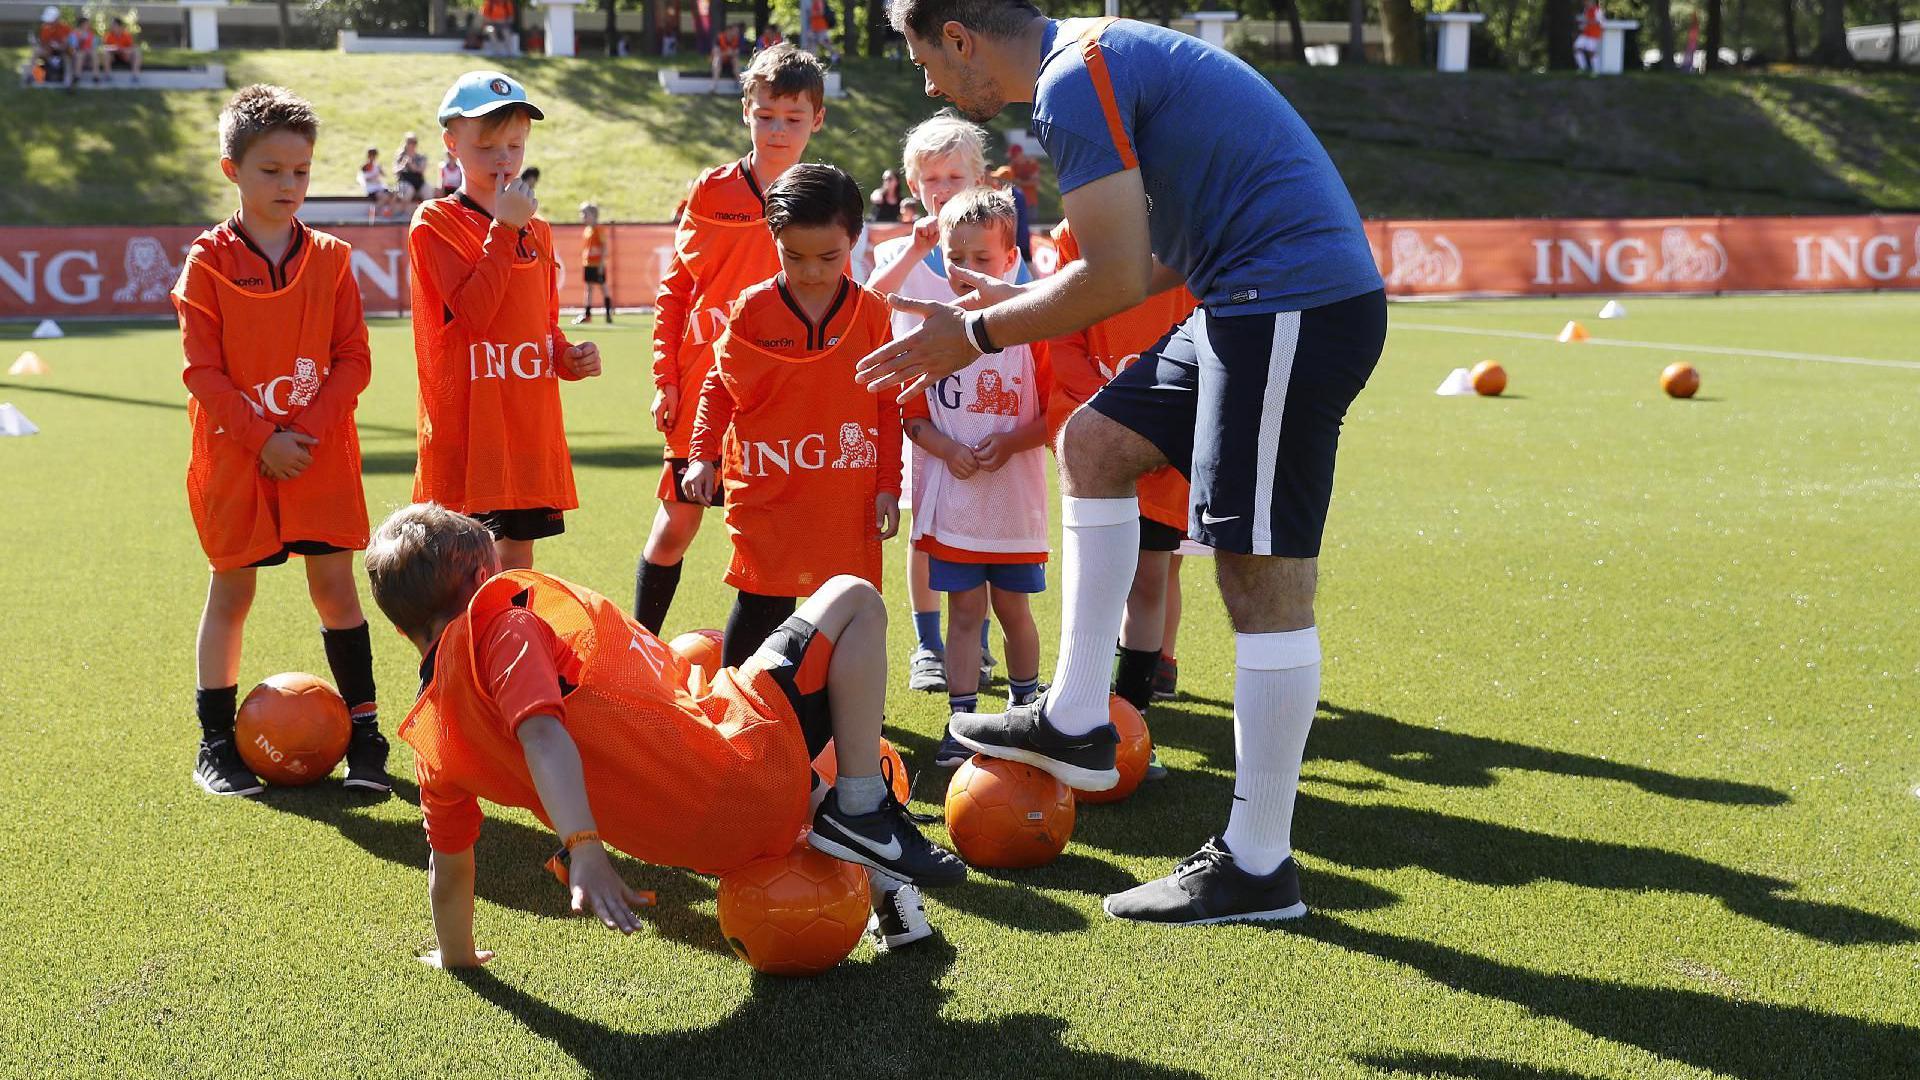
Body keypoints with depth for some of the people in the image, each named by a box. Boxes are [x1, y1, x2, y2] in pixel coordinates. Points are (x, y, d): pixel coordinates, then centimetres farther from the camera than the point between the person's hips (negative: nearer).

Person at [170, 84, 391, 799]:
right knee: (230, 591, 6)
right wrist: (263, 439, -15)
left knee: (335, 586, 2)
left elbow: (353, 360, 0)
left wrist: (308, 430, -13)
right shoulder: (208, 261, -3)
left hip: (321, 452, 1)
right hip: (235, 455, -1)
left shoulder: (329, 260, 3)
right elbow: (203, 370, -7)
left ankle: (363, 733, 11)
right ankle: (216, 743, 14)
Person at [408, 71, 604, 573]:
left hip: (530, 423, 6)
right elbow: (473, 311, -17)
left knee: (518, 557, 11)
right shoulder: (435, 223, -5)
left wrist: (568, 356, 2)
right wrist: (504, 231, -17)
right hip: (466, 421, -6)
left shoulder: (536, 230, 14)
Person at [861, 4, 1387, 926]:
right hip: (1253, 303, 11)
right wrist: (1026, 299, 23)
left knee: (1263, 580, -6)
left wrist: (976, 334, -5)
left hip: (1296, 306, -11)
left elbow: (1119, 278, -18)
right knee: (1092, 444, 18)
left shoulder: (1073, 81, -13)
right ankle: (1076, 723, 21)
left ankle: (1257, 868, 2)